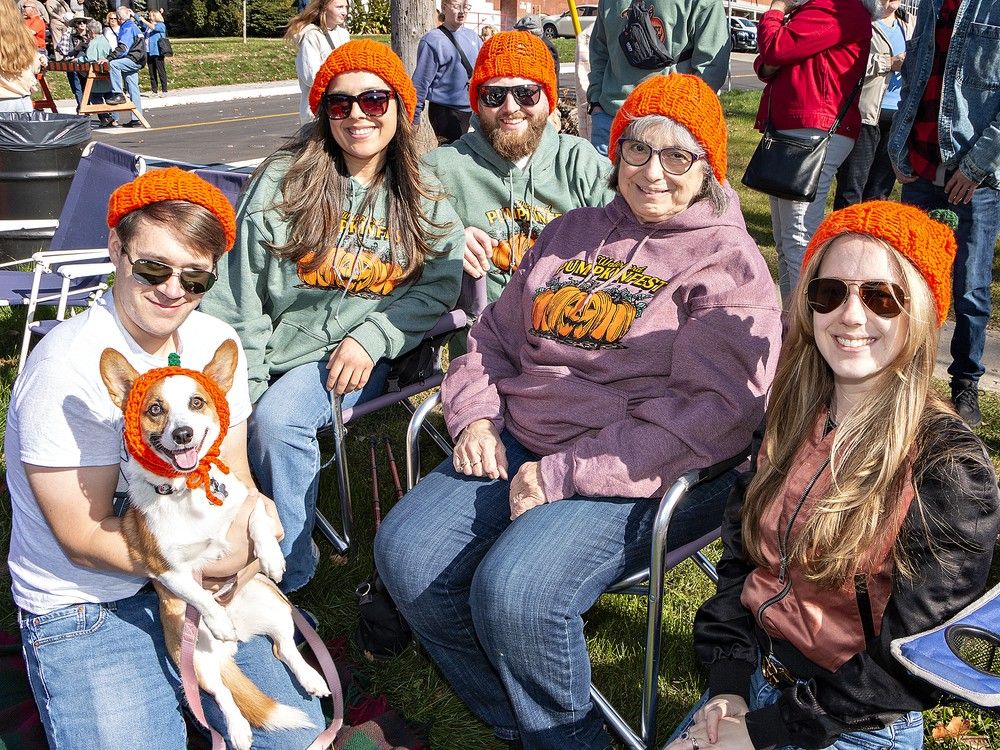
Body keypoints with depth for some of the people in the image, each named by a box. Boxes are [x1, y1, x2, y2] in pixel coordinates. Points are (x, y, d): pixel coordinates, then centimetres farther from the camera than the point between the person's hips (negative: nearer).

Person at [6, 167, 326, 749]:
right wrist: (220, 558, -26)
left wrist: (253, 515, -21)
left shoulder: (215, 343, -3)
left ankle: (184, 693, 23)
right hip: (85, 609, -5)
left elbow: (234, 477, 2)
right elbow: (84, 539, -19)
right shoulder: (68, 372, -22)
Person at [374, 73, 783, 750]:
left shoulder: (728, 263, -3)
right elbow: (496, 335, 24)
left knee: (514, 591, -29)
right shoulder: (575, 233, 18)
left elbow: (715, 409, -16)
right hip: (519, 446, 7)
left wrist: (567, 473, -19)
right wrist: (476, 417, 3)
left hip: (642, 478, -6)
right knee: (406, 553, -14)